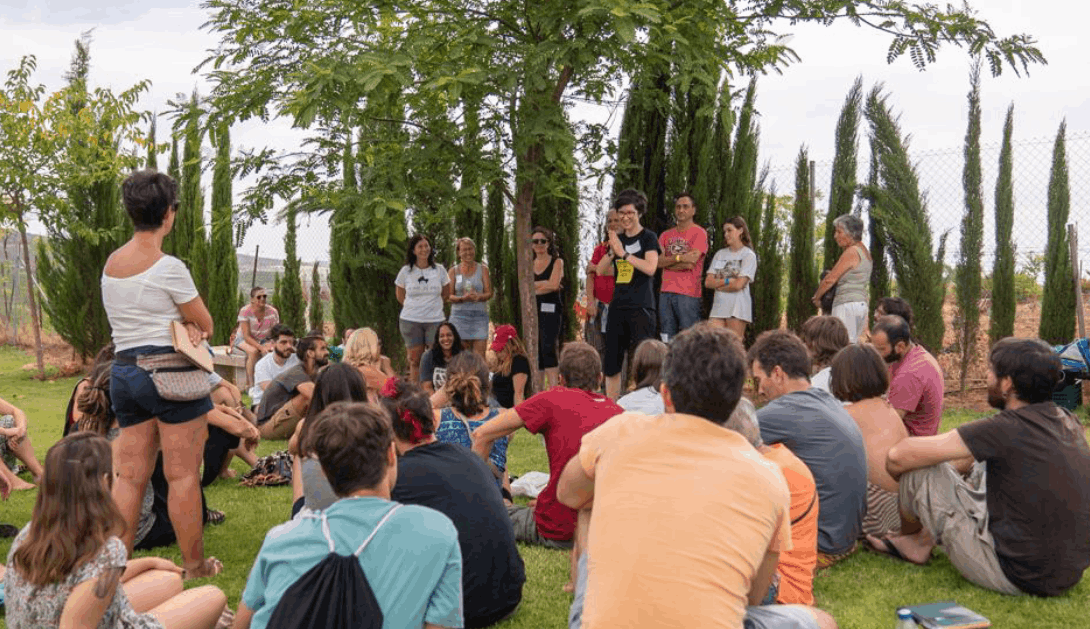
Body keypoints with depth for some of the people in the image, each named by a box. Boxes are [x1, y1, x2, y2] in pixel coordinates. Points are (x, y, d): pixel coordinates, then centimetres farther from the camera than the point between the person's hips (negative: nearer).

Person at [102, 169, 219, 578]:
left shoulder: (110, 264, 11)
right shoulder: (168, 267, -13)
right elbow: (206, 324, -4)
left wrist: (184, 325, 0)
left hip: (124, 371, 7)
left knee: (129, 476, 11)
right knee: (183, 475, 1)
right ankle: (195, 565, 11)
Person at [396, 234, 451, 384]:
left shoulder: (439, 269, 4)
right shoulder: (406, 271, 4)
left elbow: (446, 294, 15)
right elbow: (400, 296, 14)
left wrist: (432, 304, 8)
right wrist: (415, 307, 8)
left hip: (435, 320, 0)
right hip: (410, 320, 0)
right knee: (415, 360, 2)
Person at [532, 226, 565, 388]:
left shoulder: (557, 262, 4)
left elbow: (554, 285, -10)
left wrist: (535, 287, -3)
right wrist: (546, 283, -8)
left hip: (550, 309, -5)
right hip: (533, 310, 5)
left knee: (548, 347, -16)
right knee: (536, 349, 5)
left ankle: (553, 388, -19)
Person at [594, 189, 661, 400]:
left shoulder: (648, 237, 0)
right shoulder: (618, 239, 15)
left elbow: (650, 268, -16)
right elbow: (600, 270, 11)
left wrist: (624, 253, -16)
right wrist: (612, 252, -5)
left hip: (641, 307, -6)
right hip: (618, 307, 6)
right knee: (611, 364, 9)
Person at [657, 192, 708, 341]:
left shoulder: (699, 233, 0)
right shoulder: (666, 235, 17)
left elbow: (690, 263, -11)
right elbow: (657, 261, 3)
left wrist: (667, 262, 0)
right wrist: (679, 258, -11)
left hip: (688, 294, -5)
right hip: (666, 293, 5)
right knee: (667, 338, 6)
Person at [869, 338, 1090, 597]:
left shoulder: (1006, 430, -21)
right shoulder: (1069, 423, 3)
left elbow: (899, 457, -17)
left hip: (1012, 578, -8)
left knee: (920, 471, -4)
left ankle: (912, 541, 29)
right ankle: (923, 538, 31)